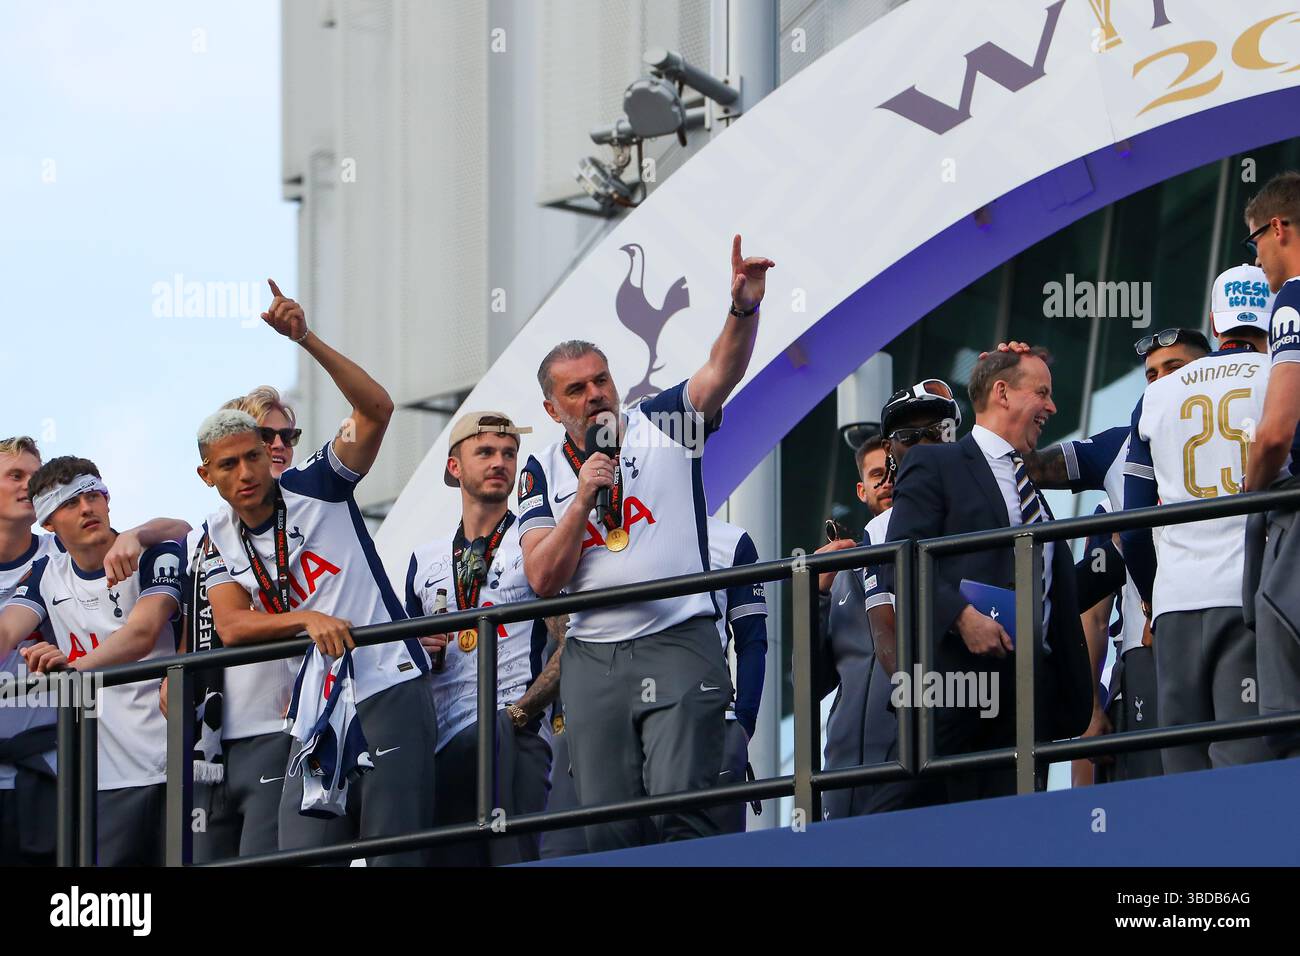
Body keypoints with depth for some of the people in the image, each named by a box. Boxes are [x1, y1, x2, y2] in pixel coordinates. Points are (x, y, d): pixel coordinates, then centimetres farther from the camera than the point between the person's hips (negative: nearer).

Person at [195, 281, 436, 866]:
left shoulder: (313, 487, 0)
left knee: (394, 858, -9)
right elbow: (232, 626, -3)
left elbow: (376, 409, -14)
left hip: (388, 686, -5)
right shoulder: (221, 539, 11)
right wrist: (309, 619, -20)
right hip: (316, 708, 5)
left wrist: (305, 340, -24)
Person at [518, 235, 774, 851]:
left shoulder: (665, 425, 5)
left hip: (678, 642, -3)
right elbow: (543, 580, 1)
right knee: (607, 824, 1)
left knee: (679, 804, -18)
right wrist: (583, 499, -10)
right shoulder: (545, 472, 10)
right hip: (593, 657, 3)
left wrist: (744, 309, -32)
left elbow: (720, 373, -13)